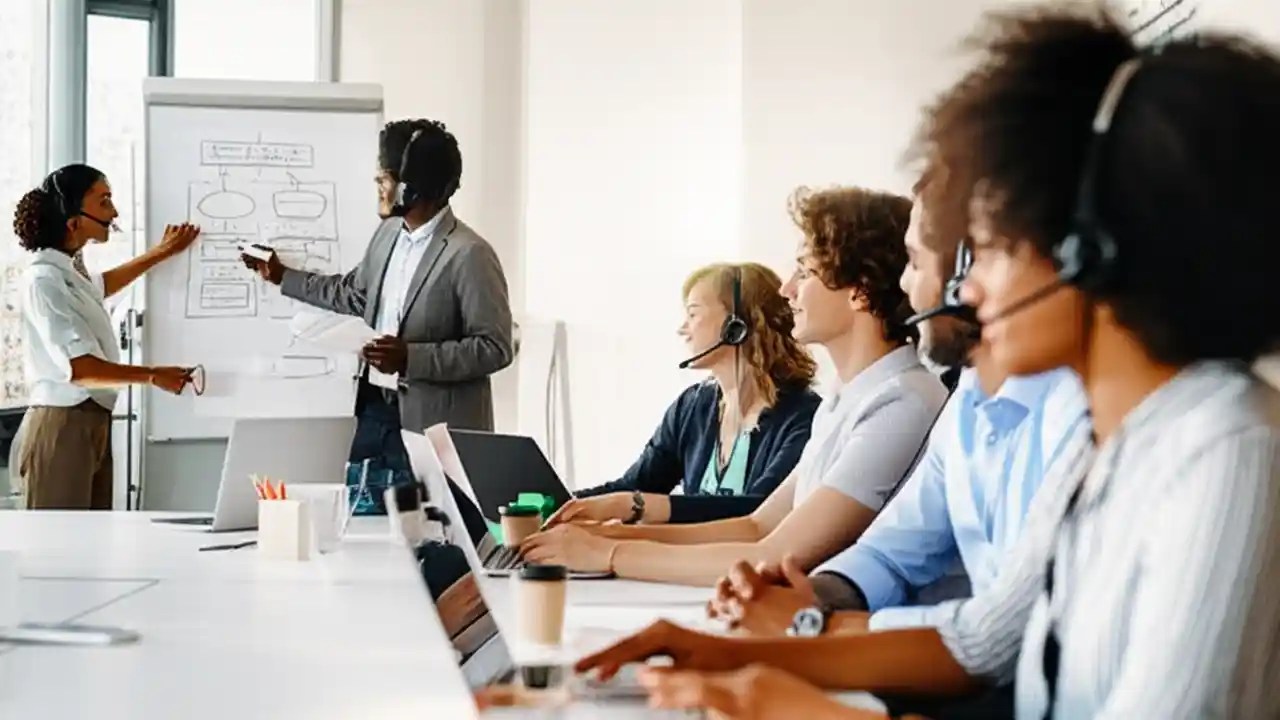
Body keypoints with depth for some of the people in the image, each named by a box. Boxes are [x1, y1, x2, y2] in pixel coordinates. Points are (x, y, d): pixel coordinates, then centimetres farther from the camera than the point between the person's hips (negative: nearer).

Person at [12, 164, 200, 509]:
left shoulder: (71, 269, 13)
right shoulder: (45, 279, -17)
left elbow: (99, 287, 39)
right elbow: (80, 369, -23)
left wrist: (161, 253, 44)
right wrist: (152, 376, -16)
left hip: (92, 424, 10)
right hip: (62, 426, -10)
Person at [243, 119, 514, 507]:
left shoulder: (469, 255, -17)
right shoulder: (389, 232, 9)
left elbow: (495, 348, -17)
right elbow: (355, 294, 28)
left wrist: (410, 358, -23)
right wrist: (283, 277, 30)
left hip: (431, 426, -8)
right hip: (374, 409, 8)